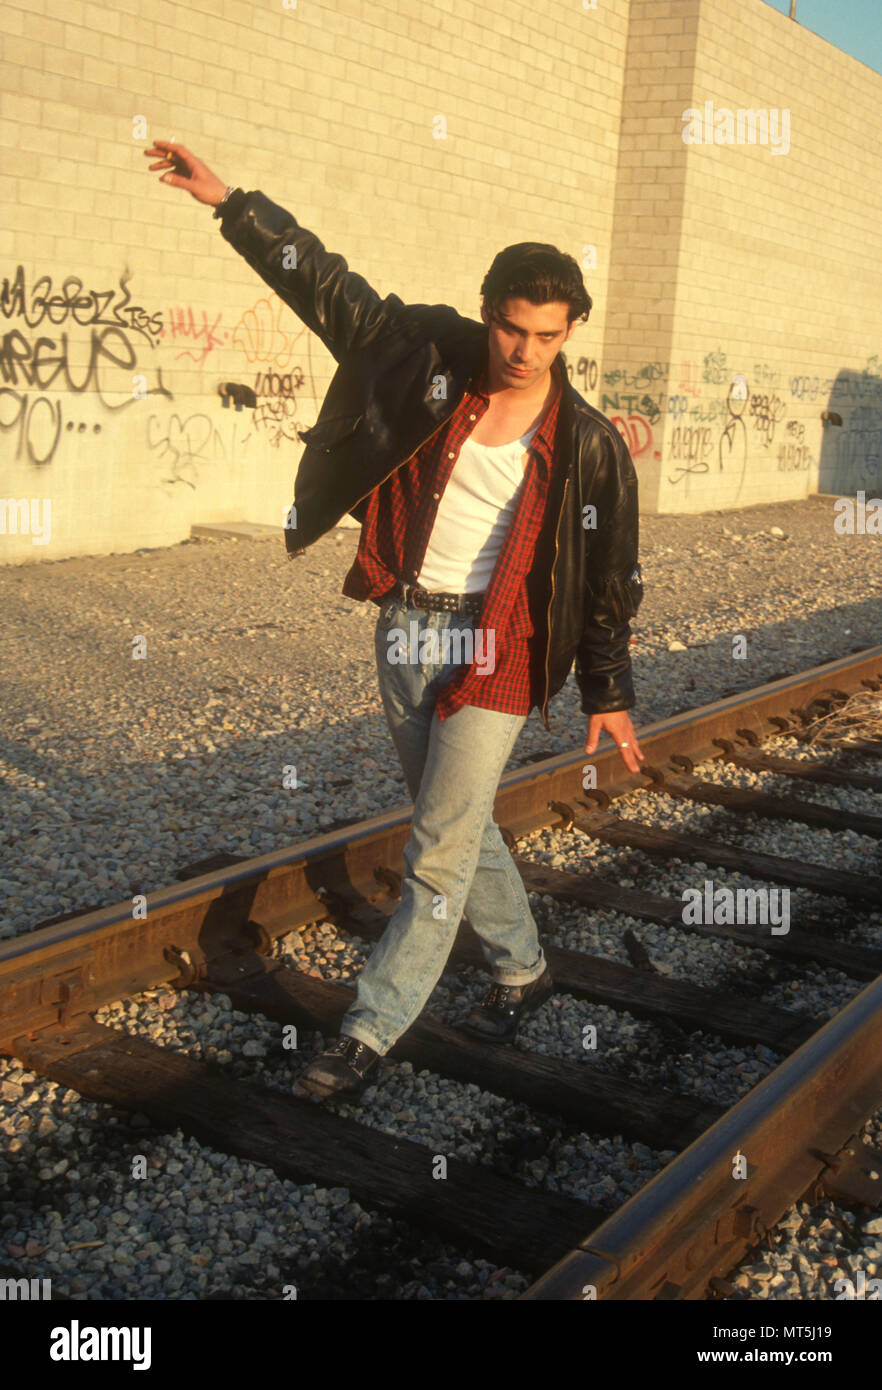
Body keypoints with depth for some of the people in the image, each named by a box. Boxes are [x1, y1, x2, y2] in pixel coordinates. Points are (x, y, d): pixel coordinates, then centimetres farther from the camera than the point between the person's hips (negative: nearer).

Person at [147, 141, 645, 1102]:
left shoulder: (587, 445, -7)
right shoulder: (429, 356, -2)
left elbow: (608, 576, 0)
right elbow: (325, 286, 3)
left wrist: (607, 696, 2)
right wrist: (229, 203, 0)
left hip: (493, 652, -4)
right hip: (403, 629, 4)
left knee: (440, 852, -4)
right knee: (459, 828, 17)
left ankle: (371, 1031, 9)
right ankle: (521, 971, 39)